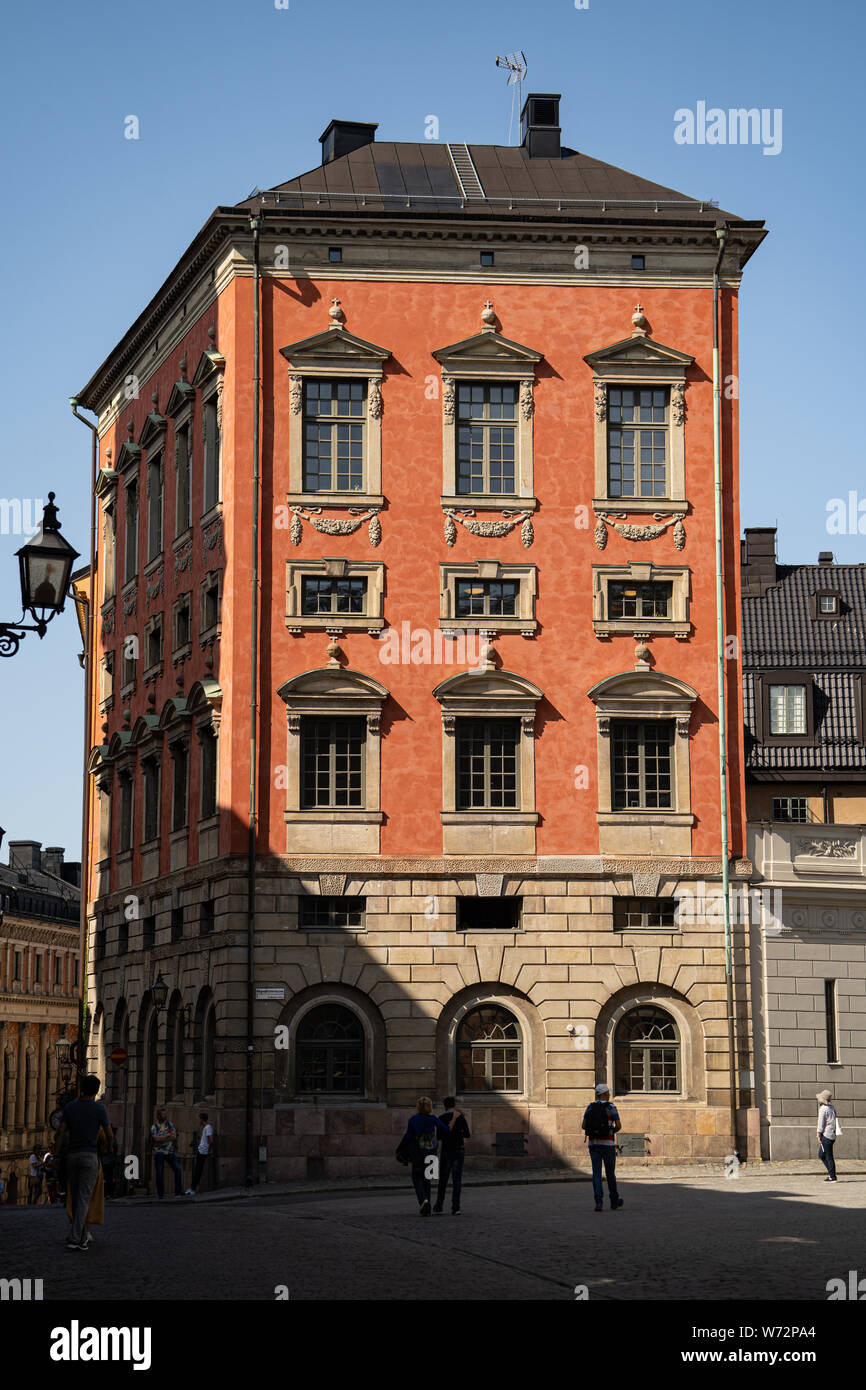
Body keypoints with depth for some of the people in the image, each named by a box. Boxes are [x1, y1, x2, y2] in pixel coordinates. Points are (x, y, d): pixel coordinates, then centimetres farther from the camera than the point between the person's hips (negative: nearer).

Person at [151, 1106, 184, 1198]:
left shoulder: (170, 1125, 12)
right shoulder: (154, 1127, 5)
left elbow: (174, 1137, -4)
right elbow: (157, 1138, -12)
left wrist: (162, 1138, -16)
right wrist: (169, 1135, -14)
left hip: (170, 1152, 2)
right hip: (159, 1153, -2)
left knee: (177, 1169, -11)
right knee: (160, 1173, -1)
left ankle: (178, 1192, -5)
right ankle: (160, 1195, 6)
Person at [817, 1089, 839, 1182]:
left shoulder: (823, 1109, -13)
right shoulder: (832, 1108, 11)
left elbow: (821, 1124, -13)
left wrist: (819, 1136, -8)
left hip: (826, 1135, -9)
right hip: (832, 1135, 9)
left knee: (828, 1157, -4)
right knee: (821, 1154, 16)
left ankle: (832, 1176, -3)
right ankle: (831, 1172, 13)